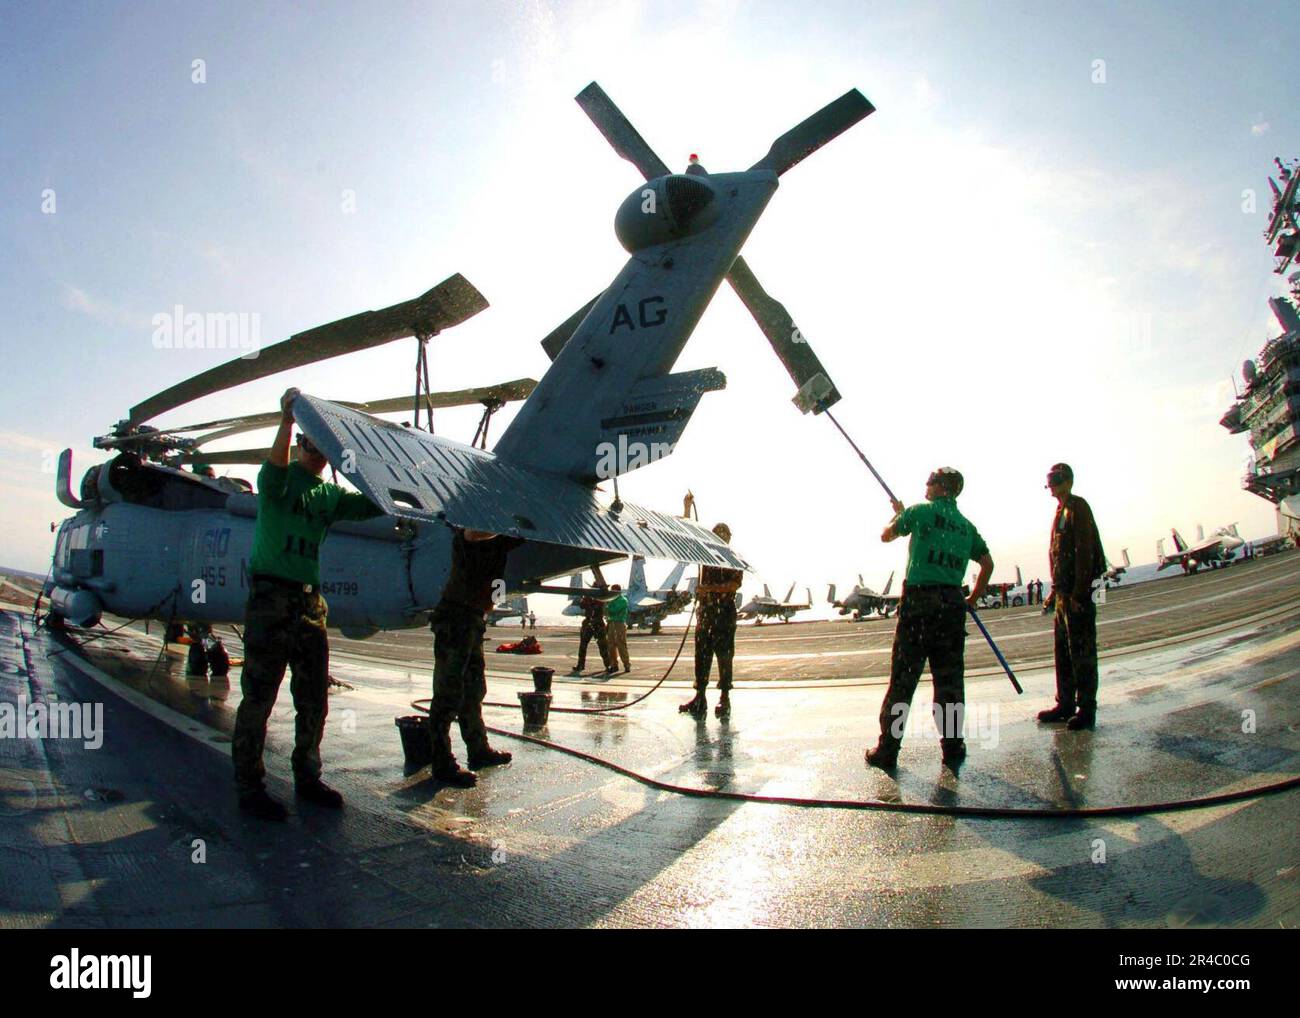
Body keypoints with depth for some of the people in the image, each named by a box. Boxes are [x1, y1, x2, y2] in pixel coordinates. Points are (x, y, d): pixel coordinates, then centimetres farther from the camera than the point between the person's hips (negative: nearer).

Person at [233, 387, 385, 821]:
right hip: (270, 595, -6)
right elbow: (275, 466, -24)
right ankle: (249, 786, 10)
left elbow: (372, 504, 5)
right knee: (258, 696, 0)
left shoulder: (331, 494, 15)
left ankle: (307, 777, 25)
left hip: (310, 601, 6)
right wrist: (287, 419, -38)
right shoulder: (280, 481, -2)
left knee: (314, 699, 11)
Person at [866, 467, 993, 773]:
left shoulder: (921, 511, 0)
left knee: (902, 678, -1)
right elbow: (987, 563, 12)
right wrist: (974, 597, 20)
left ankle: (887, 750, 3)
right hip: (952, 605, 5)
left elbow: (886, 535, 11)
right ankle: (953, 750, 14)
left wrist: (898, 515, 30)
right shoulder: (967, 526, 14)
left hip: (919, 601, -5)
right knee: (949, 679, 10)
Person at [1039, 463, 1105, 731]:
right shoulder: (1061, 512, 19)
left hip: (1078, 593, -9)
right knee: (1063, 651, 14)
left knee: (1081, 651, -5)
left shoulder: (1078, 508, -9)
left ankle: (1086, 710, 1)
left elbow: (1084, 552, -18)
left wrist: (1079, 593, -22)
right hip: (1064, 593, 9)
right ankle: (1066, 705, 22)